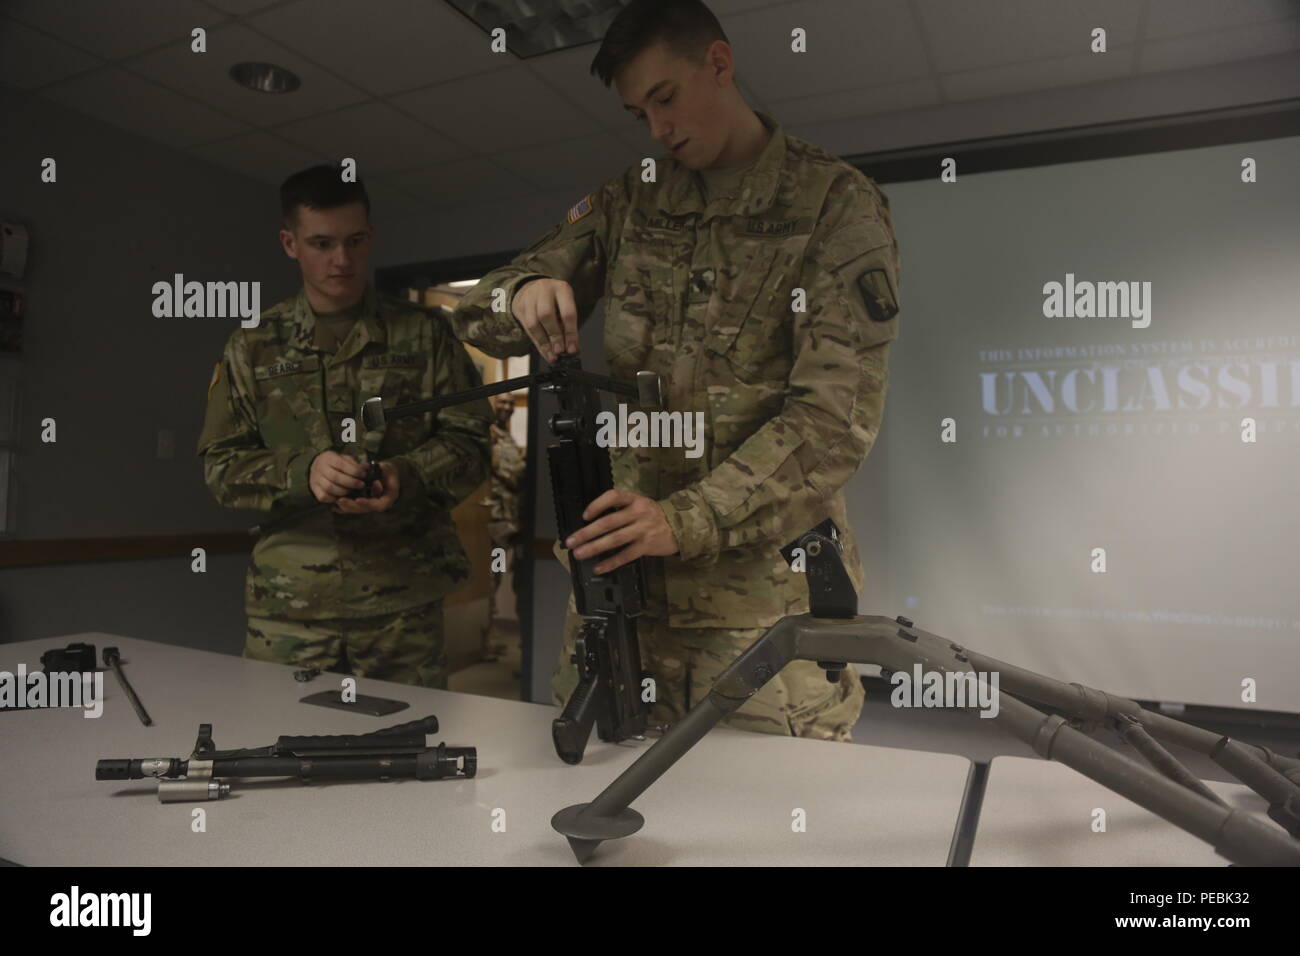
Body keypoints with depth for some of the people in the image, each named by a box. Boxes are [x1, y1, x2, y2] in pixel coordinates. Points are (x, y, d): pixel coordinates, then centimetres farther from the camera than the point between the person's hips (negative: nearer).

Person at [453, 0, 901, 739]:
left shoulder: (838, 206, -1)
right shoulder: (629, 204, 12)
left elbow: (838, 415, -12)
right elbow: (479, 316, 12)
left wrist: (686, 521, -22)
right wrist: (522, 292, -13)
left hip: (764, 590, -3)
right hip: (618, 571, 4)